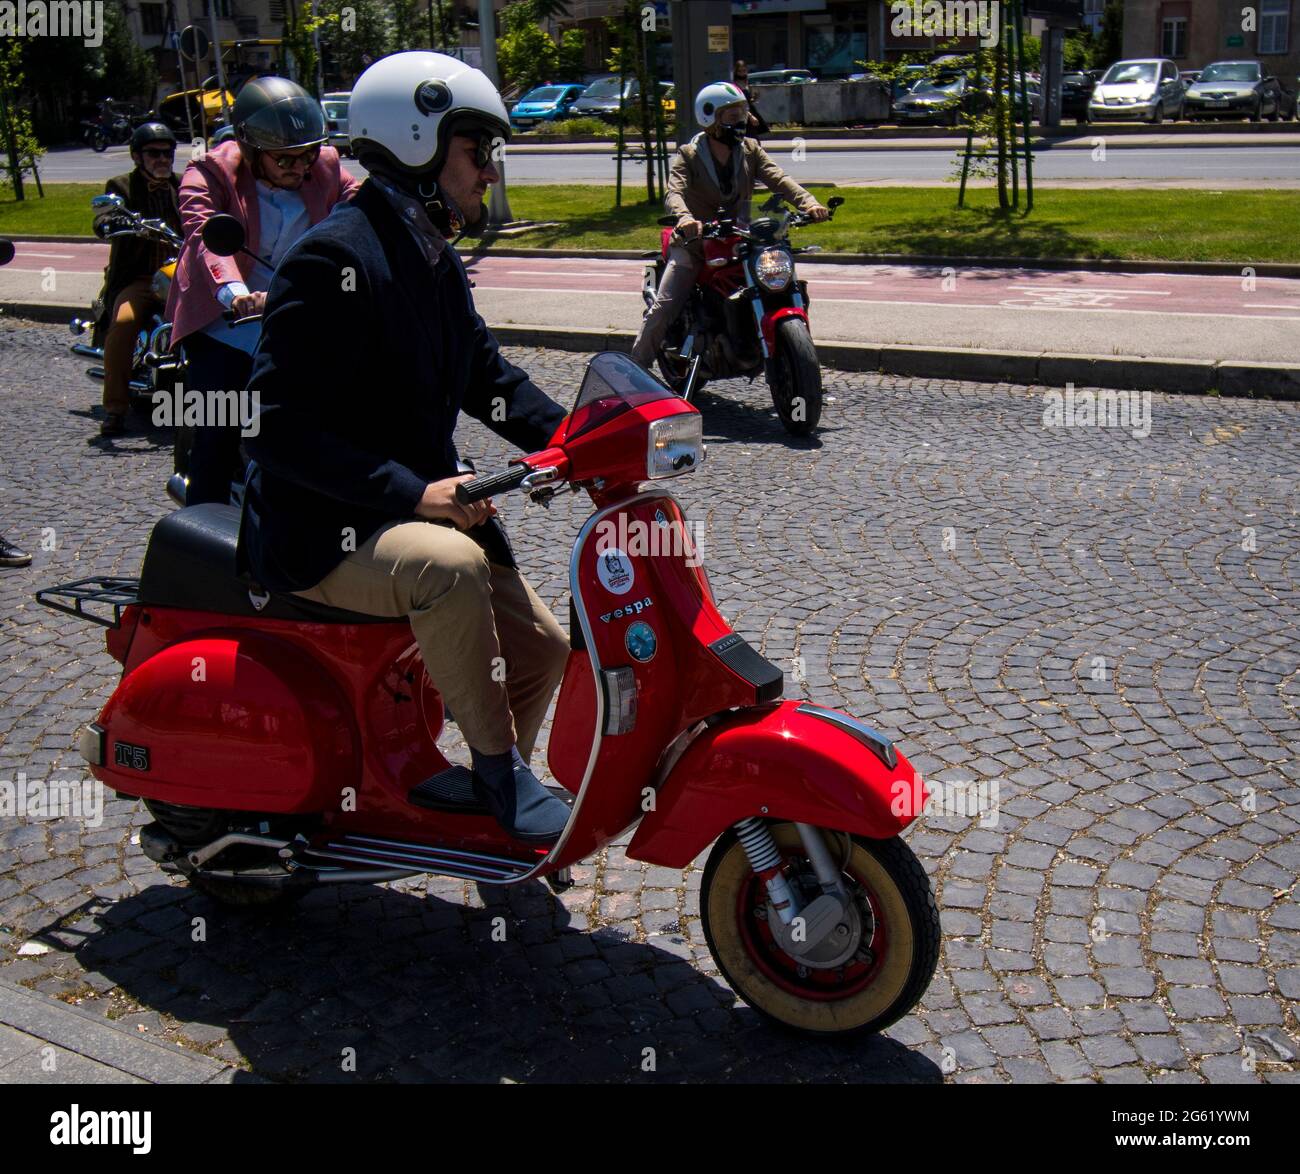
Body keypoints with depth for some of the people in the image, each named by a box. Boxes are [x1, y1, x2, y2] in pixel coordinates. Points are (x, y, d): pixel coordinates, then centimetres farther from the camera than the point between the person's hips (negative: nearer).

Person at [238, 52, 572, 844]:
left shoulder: (436, 261, 11)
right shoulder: (334, 260, -19)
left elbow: (490, 377, 15)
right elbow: (280, 426, -24)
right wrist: (413, 491, -31)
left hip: (416, 509, 9)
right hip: (324, 533, -9)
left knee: (542, 646, 6)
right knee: (452, 565, -37)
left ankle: (503, 783, 29)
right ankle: (500, 768, -20)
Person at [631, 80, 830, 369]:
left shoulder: (750, 150, 6)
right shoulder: (688, 155, -5)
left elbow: (778, 178, -8)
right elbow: (674, 191, -22)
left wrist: (808, 202, -28)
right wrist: (683, 216, -47)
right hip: (694, 241, -4)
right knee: (662, 309, -13)